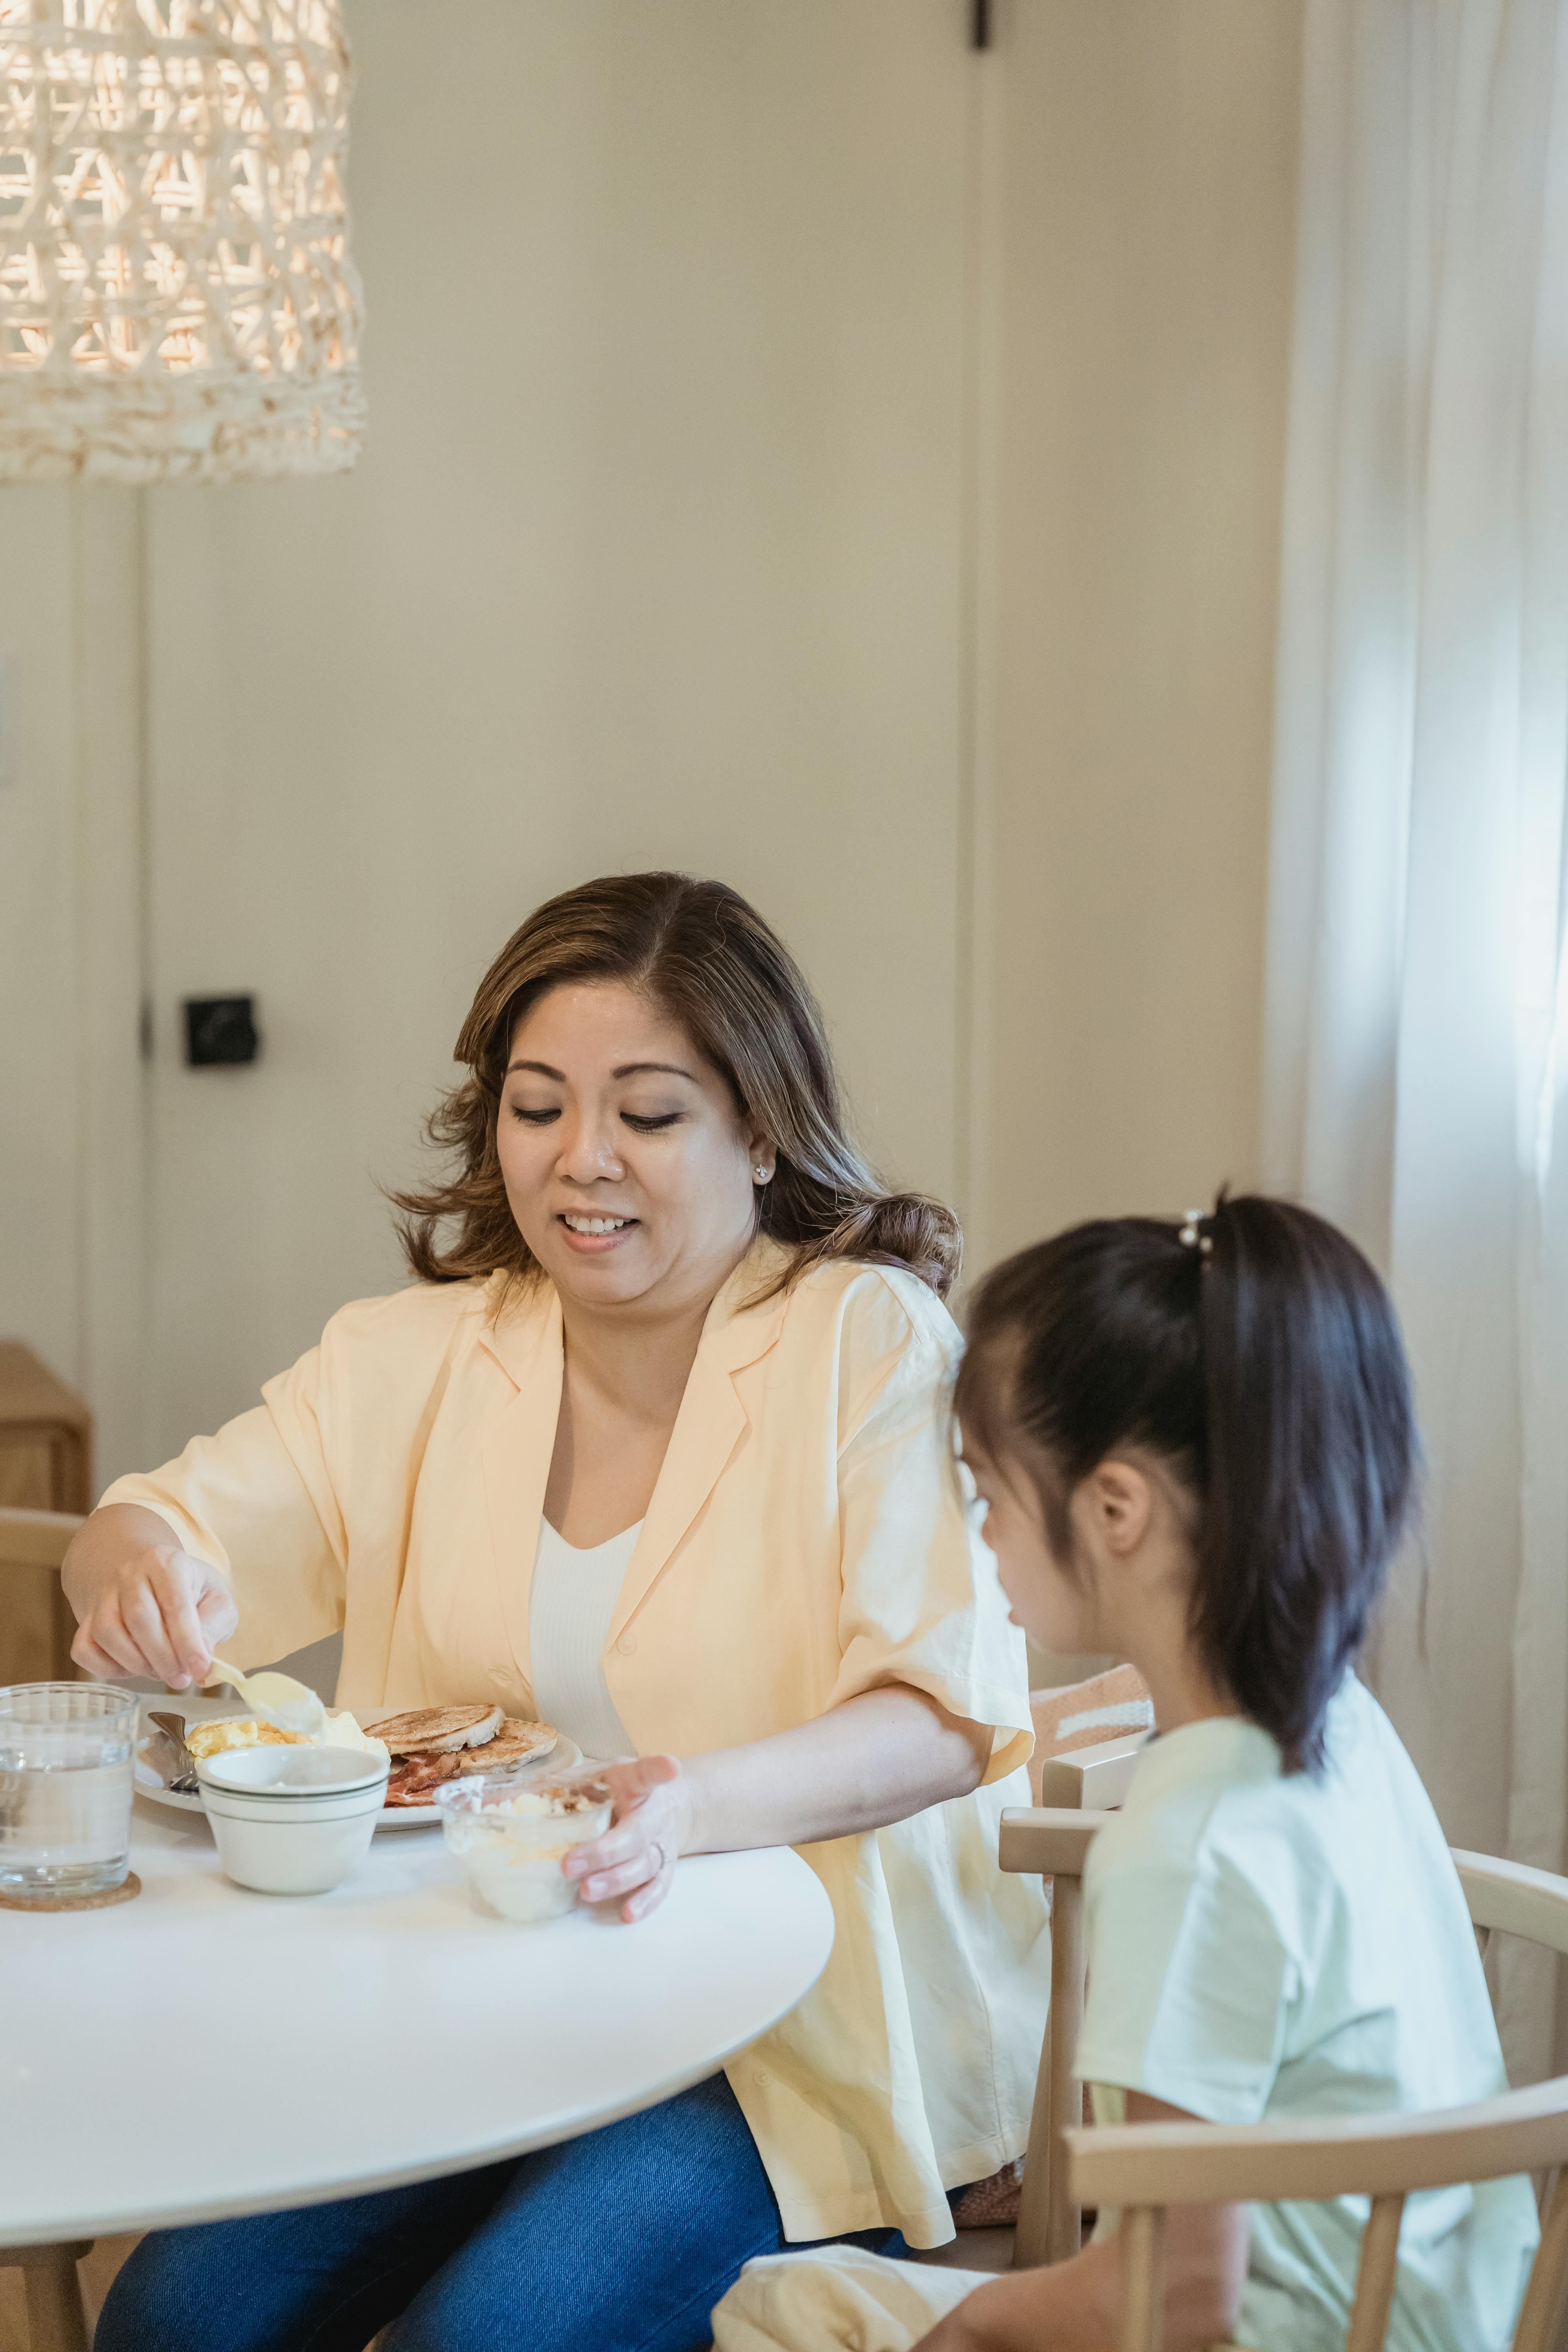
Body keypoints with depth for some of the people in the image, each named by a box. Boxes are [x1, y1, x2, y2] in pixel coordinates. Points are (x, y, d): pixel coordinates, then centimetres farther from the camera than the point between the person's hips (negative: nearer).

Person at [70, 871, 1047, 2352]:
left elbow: (945, 1713, -16)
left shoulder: (874, 1340, -8)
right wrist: (134, 1570, -20)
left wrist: (694, 1806, -36)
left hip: (812, 2022, -4)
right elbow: (175, 1527, 7)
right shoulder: (418, 1357, 9)